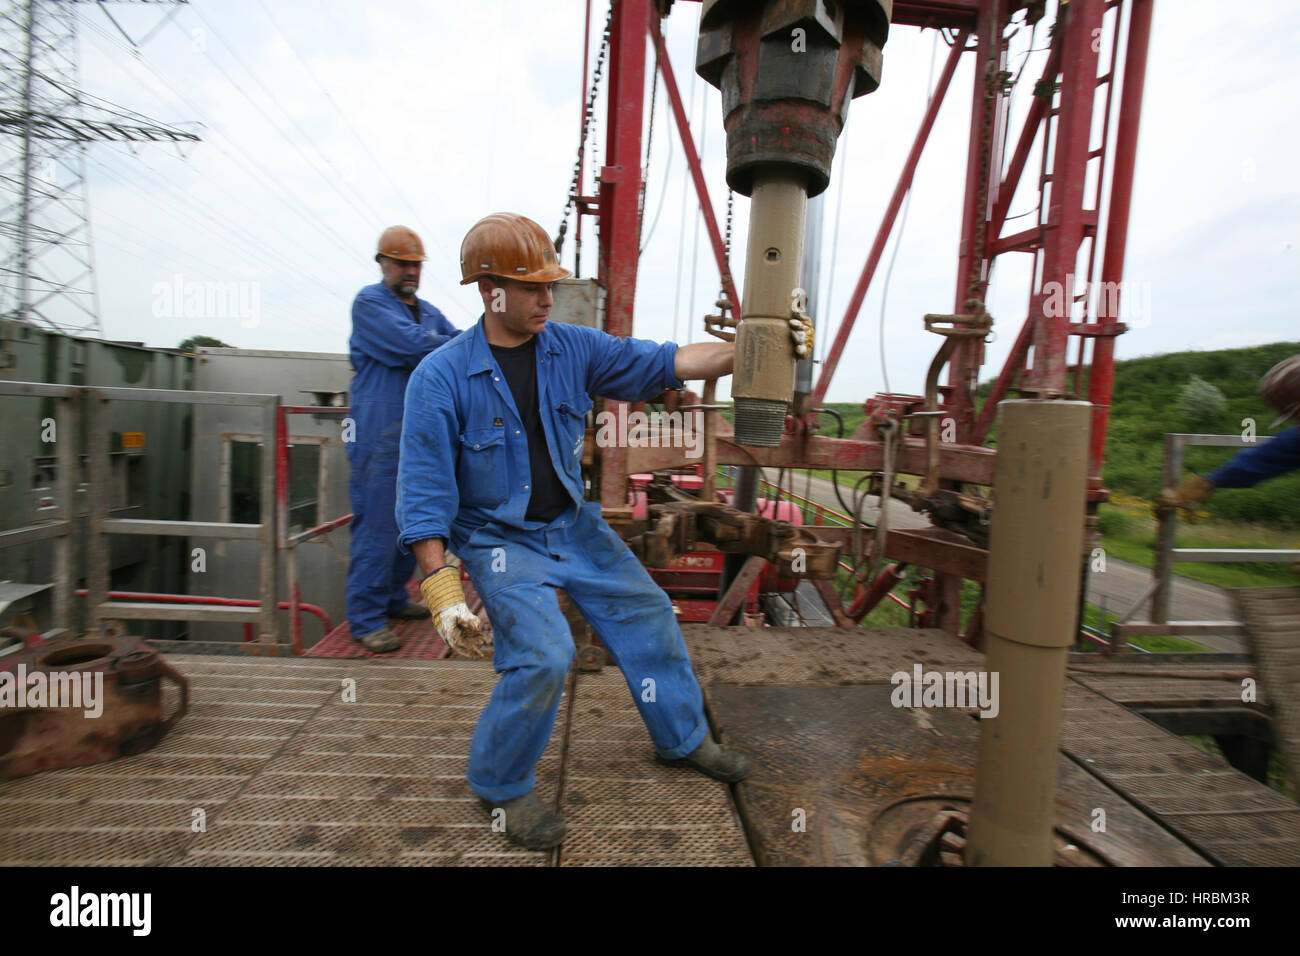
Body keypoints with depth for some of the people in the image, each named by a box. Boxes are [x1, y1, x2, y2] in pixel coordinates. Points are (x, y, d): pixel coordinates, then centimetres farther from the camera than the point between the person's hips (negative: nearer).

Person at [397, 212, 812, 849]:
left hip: (573, 524, 6)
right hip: (499, 538, -5)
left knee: (648, 615, 8)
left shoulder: (572, 348, -4)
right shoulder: (441, 379, -16)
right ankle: (500, 784, 10)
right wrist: (441, 589, -22)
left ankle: (682, 738, 32)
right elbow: (424, 492, -16)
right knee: (542, 655, -21)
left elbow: (665, 363, -9)